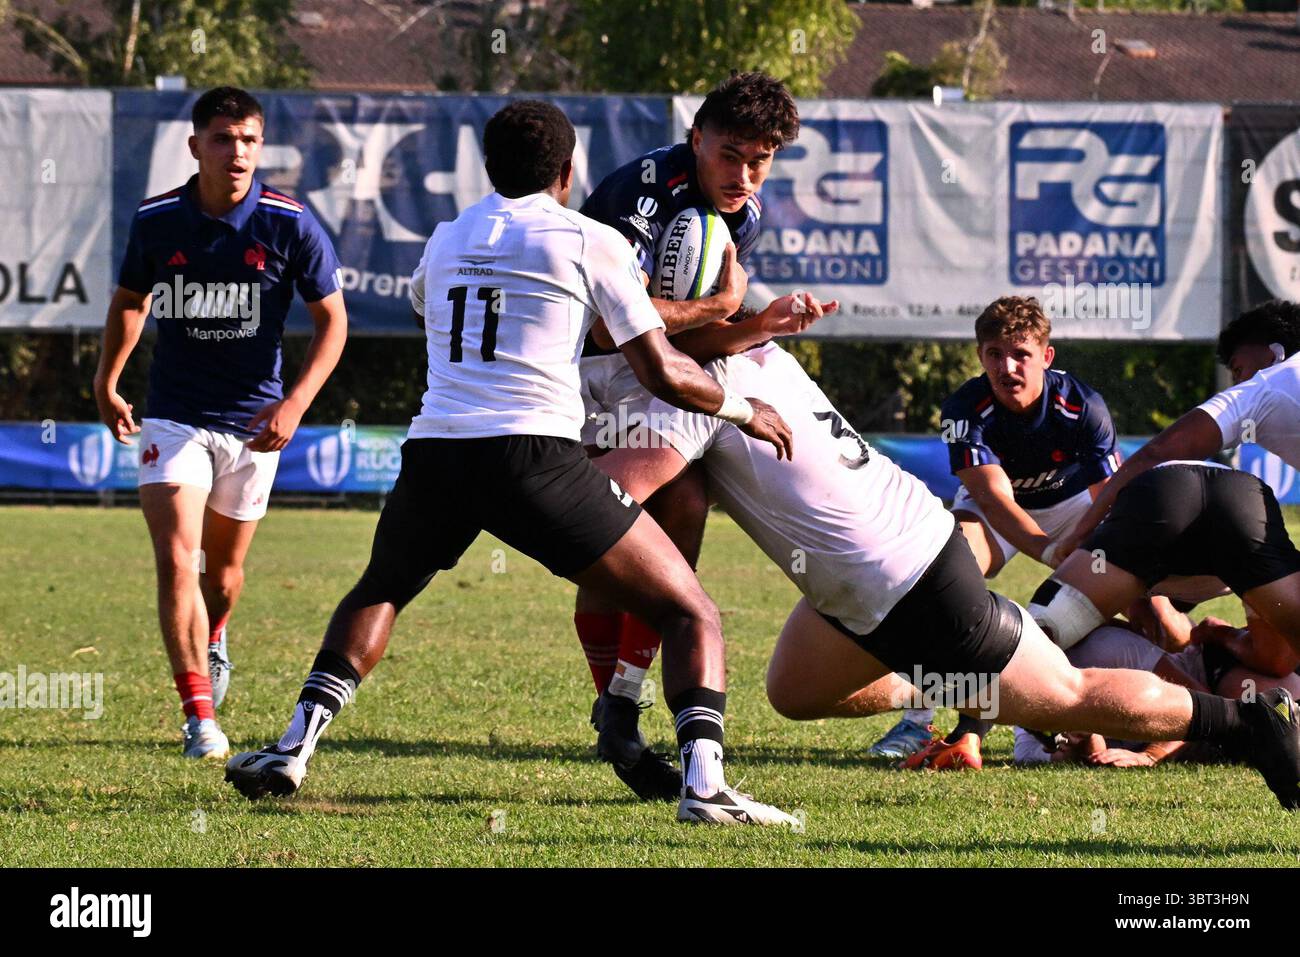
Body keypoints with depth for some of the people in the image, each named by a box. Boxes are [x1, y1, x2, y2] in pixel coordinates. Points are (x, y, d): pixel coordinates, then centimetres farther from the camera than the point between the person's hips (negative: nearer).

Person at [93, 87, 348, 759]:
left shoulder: (290, 224, -11)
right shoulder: (156, 220, -6)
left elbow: (331, 319, -2)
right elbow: (130, 299, 14)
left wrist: (295, 403, -12)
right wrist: (106, 383, 10)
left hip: (253, 420, 0)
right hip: (173, 417, 0)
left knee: (223, 570, 15)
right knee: (177, 561, -17)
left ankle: (211, 642, 50)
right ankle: (200, 718, -16)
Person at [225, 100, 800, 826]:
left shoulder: (446, 241, 21)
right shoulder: (591, 241, 7)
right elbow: (661, 372, 4)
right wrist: (743, 409, 22)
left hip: (434, 450, 4)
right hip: (535, 453, -4)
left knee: (377, 595, 34)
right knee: (690, 614, 4)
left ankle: (295, 749, 18)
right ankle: (704, 783, -17)